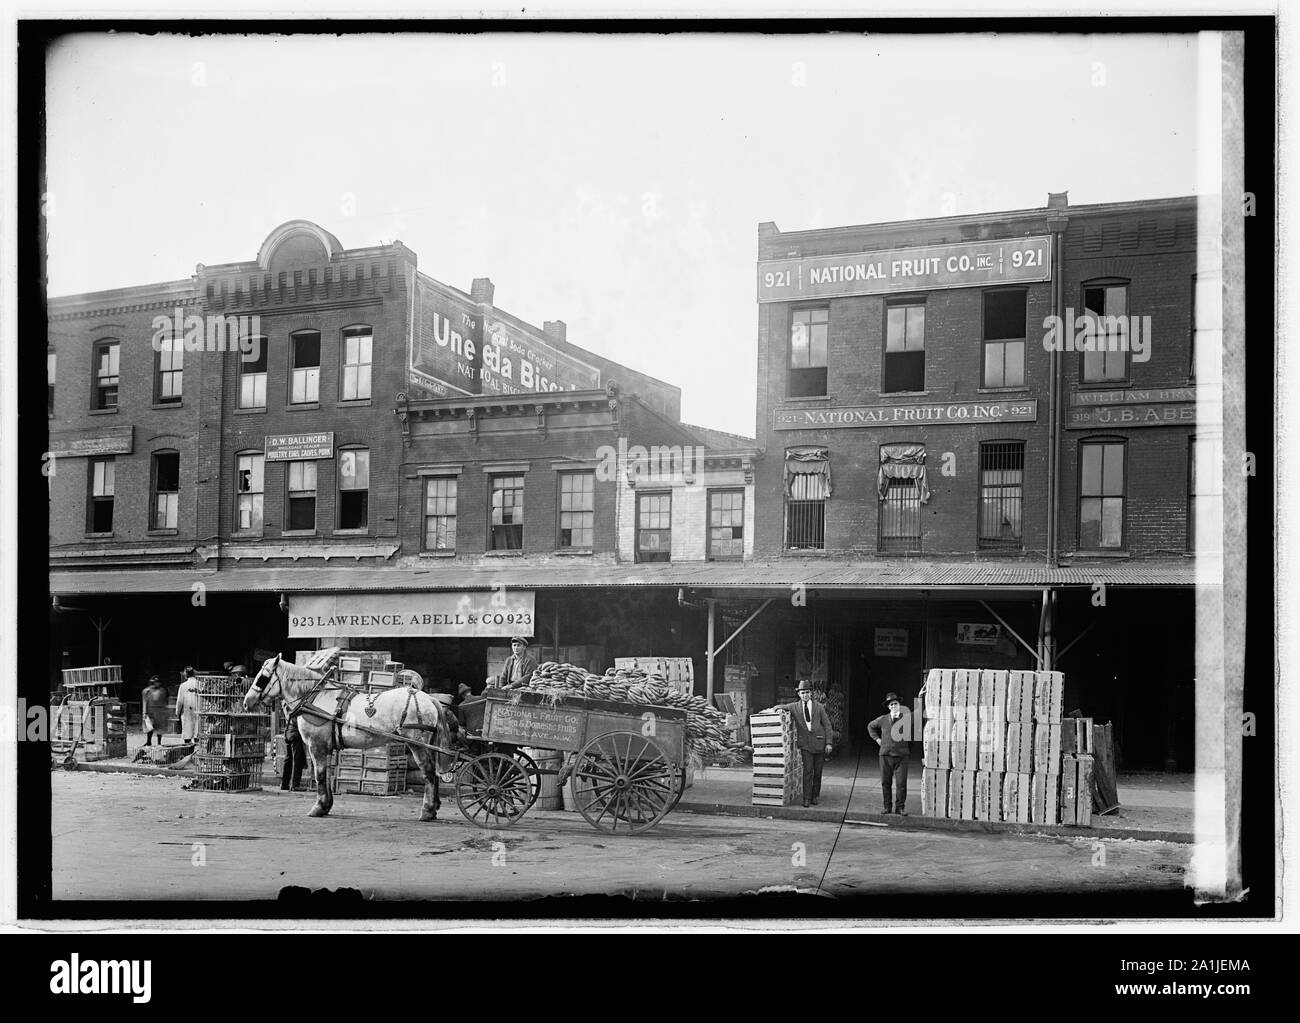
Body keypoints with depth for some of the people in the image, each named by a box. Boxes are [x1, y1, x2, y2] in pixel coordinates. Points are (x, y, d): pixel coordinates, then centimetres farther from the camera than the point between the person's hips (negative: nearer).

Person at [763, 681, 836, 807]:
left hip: (819, 742, 0)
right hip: (805, 743, 0)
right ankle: (806, 798, -6)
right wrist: (773, 709, -8)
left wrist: (829, 742, -4)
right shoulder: (795, 707, 4)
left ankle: (815, 796, 19)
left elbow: (827, 725, 3)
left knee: (817, 772, 6)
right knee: (807, 771, -9)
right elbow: (781, 707, 15)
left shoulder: (819, 707, 2)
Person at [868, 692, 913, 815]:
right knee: (886, 783, 4)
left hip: (901, 755, -2)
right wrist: (877, 738, 14)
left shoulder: (907, 718, 0)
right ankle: (888, 807, 14)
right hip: (886, 755, 2)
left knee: (901, 783, -4)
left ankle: (900, 807, 6)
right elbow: (870, 726, 23)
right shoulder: (883, 719, 7)